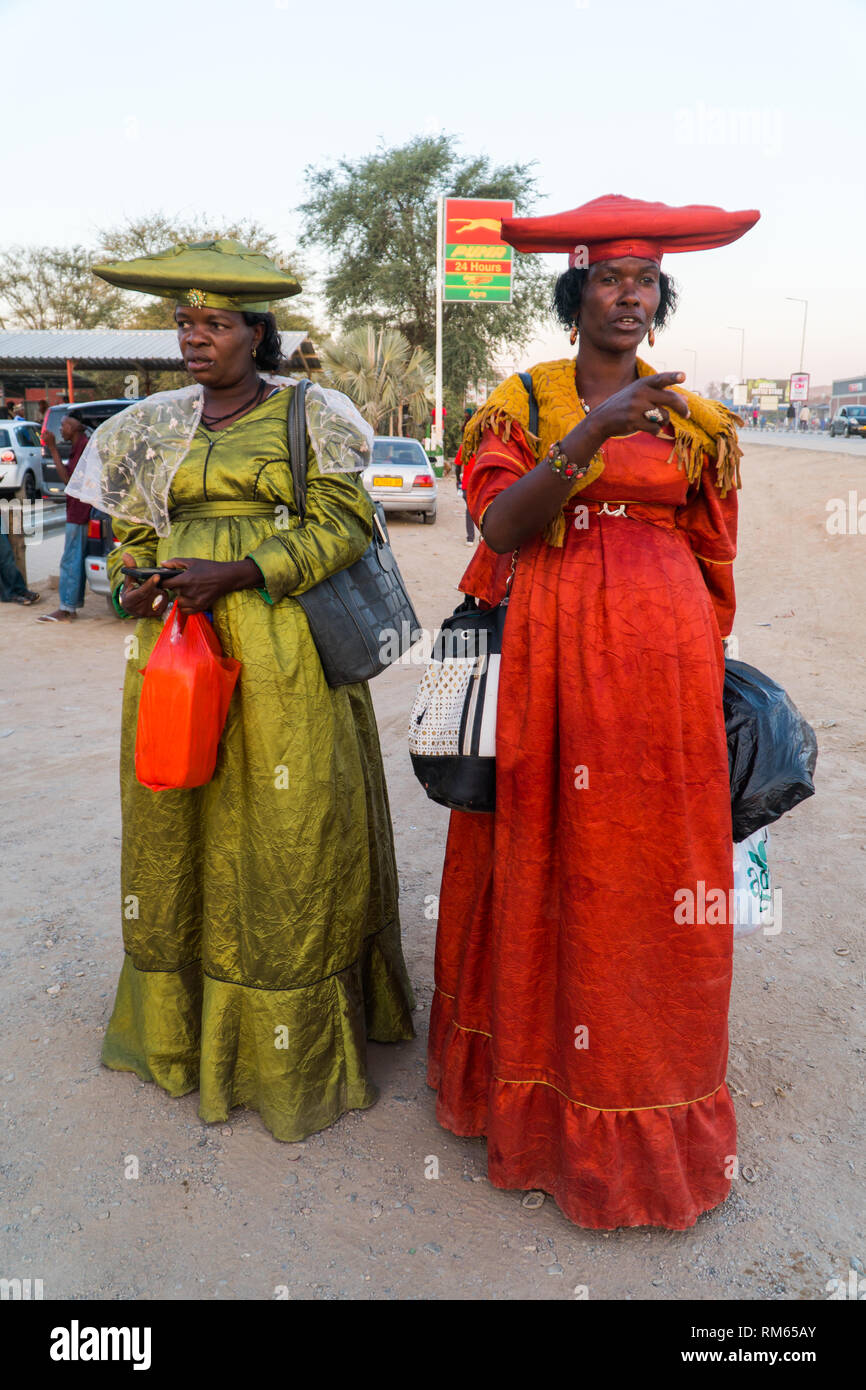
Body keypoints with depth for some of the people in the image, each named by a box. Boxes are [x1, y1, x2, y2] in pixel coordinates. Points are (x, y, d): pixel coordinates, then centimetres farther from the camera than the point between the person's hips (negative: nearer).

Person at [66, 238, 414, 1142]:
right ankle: (182, 1022, 27)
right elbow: (132, 533, 20)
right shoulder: (155, 426, 15)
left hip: (283, 649, -4)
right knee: (176, 823, 8)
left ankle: (290, 1042, 13)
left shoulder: (308, 414, 2)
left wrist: (237, 574, -17)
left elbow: (341, 524, -6)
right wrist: (134, 585, -3)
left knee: (286, 830, -2)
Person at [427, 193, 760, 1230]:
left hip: (657, 652, 1)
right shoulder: (521, 402, 6)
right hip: (543, 649, -1)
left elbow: (713, 563, 13)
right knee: (542, 857, 7)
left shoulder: (695, 419, 10)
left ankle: (639, 1110, 24)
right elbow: (499, 527, -9)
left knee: (645, 862, 4)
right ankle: (531, 1078, 28)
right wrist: (587, 436, -19)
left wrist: (703, 679, 11)